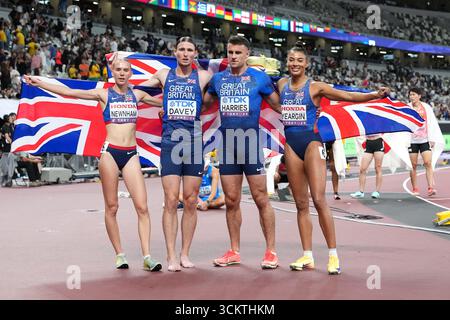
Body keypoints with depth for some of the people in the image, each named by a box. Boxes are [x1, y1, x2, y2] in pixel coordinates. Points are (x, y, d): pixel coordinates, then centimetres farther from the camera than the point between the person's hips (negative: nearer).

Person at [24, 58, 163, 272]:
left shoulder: (137, 94, 13)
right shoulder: (104, 94, 6)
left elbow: (162, 102, 28)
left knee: (142, 206, -8)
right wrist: (39, 83, -4)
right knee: (111, 206, 2)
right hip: (110, 152, -2)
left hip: (131, 154, 2)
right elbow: (69, 92, 0)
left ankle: (147, 257, -8)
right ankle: (119, 254, 13)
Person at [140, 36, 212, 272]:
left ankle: (185, 254, 12)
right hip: (170, 142, 0)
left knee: (191, 201, 3)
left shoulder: (203, 76, 8)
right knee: (171, 201, -6)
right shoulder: (164, 75, 11)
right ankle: (171, 256, -2)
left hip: (194, 142, 1)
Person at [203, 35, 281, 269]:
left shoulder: (259, 78, 0)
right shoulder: (218, 79, 10)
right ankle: (234, 252, 17)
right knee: (231, 201, 7)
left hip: (251, 142, -3)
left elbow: (278, 106, 7)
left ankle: (271, 251, 4)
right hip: (226, 144, 4)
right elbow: (204, 105, 24)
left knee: (261, 199, -4)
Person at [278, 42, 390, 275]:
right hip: (290, 144, 4)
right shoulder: (281, 84, 10)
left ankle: (333, 255, -6)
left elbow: (348, 96, -9)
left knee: (319, 200, -13)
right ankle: (307, 256, 11)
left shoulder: (315, 87, -2)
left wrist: (375, 95, -21)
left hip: (311, 142, -4)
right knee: (301, 204, 6)